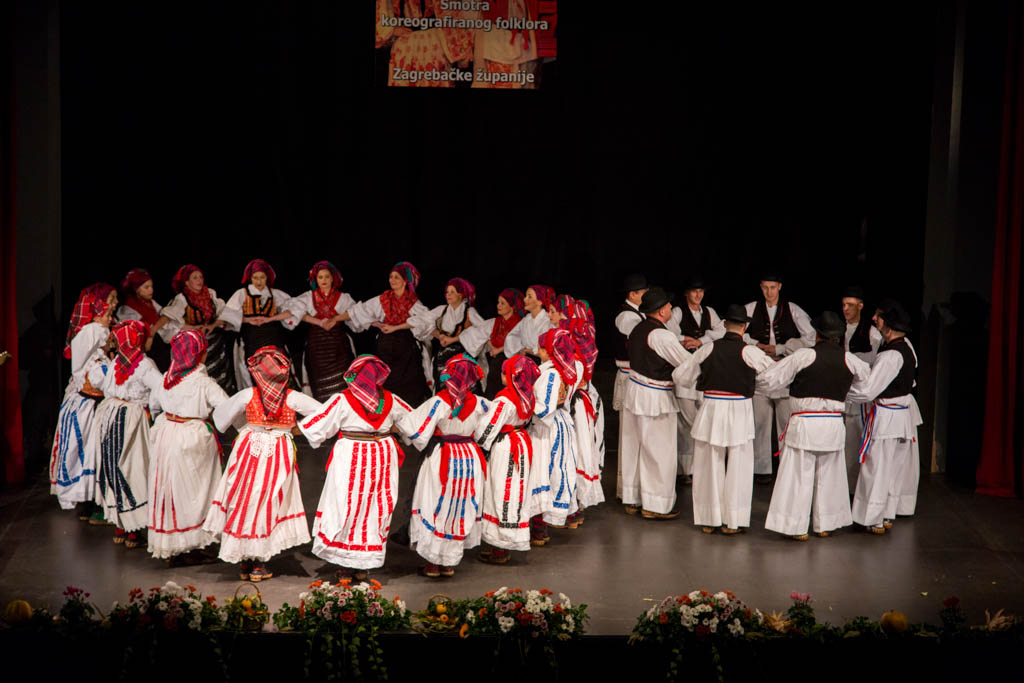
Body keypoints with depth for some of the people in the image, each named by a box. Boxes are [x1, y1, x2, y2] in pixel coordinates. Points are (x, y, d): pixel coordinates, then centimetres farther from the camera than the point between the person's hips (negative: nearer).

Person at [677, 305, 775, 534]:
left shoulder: (708, 349, -4)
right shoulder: (750, 352, -10)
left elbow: (684, 379, 3)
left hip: (711, 410, 2)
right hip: (739, 412, -2)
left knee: (708, 466, 13)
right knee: (737, 468, 10)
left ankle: (708, 520, 20)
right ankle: (731, 522, 14)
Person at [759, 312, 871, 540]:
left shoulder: (804, 356, -11)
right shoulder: (849, 359, 1)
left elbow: (768, 380, -9)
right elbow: (866, 376, 24)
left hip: (804, 425, -4)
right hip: (833, 426, 4)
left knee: (799, 476, 6)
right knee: (827, 476, 17)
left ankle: (797, 527, 10)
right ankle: (825, 525, 26)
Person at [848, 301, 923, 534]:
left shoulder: (891, 356, -27)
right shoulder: (906, 345, 1)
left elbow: (867, 392, -25)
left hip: (887, 417, -9)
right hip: (905, 412, 9)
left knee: (877, 469, 2)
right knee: (896, 468, 18)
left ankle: (874, 520, 11)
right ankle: (888, 515, 30)